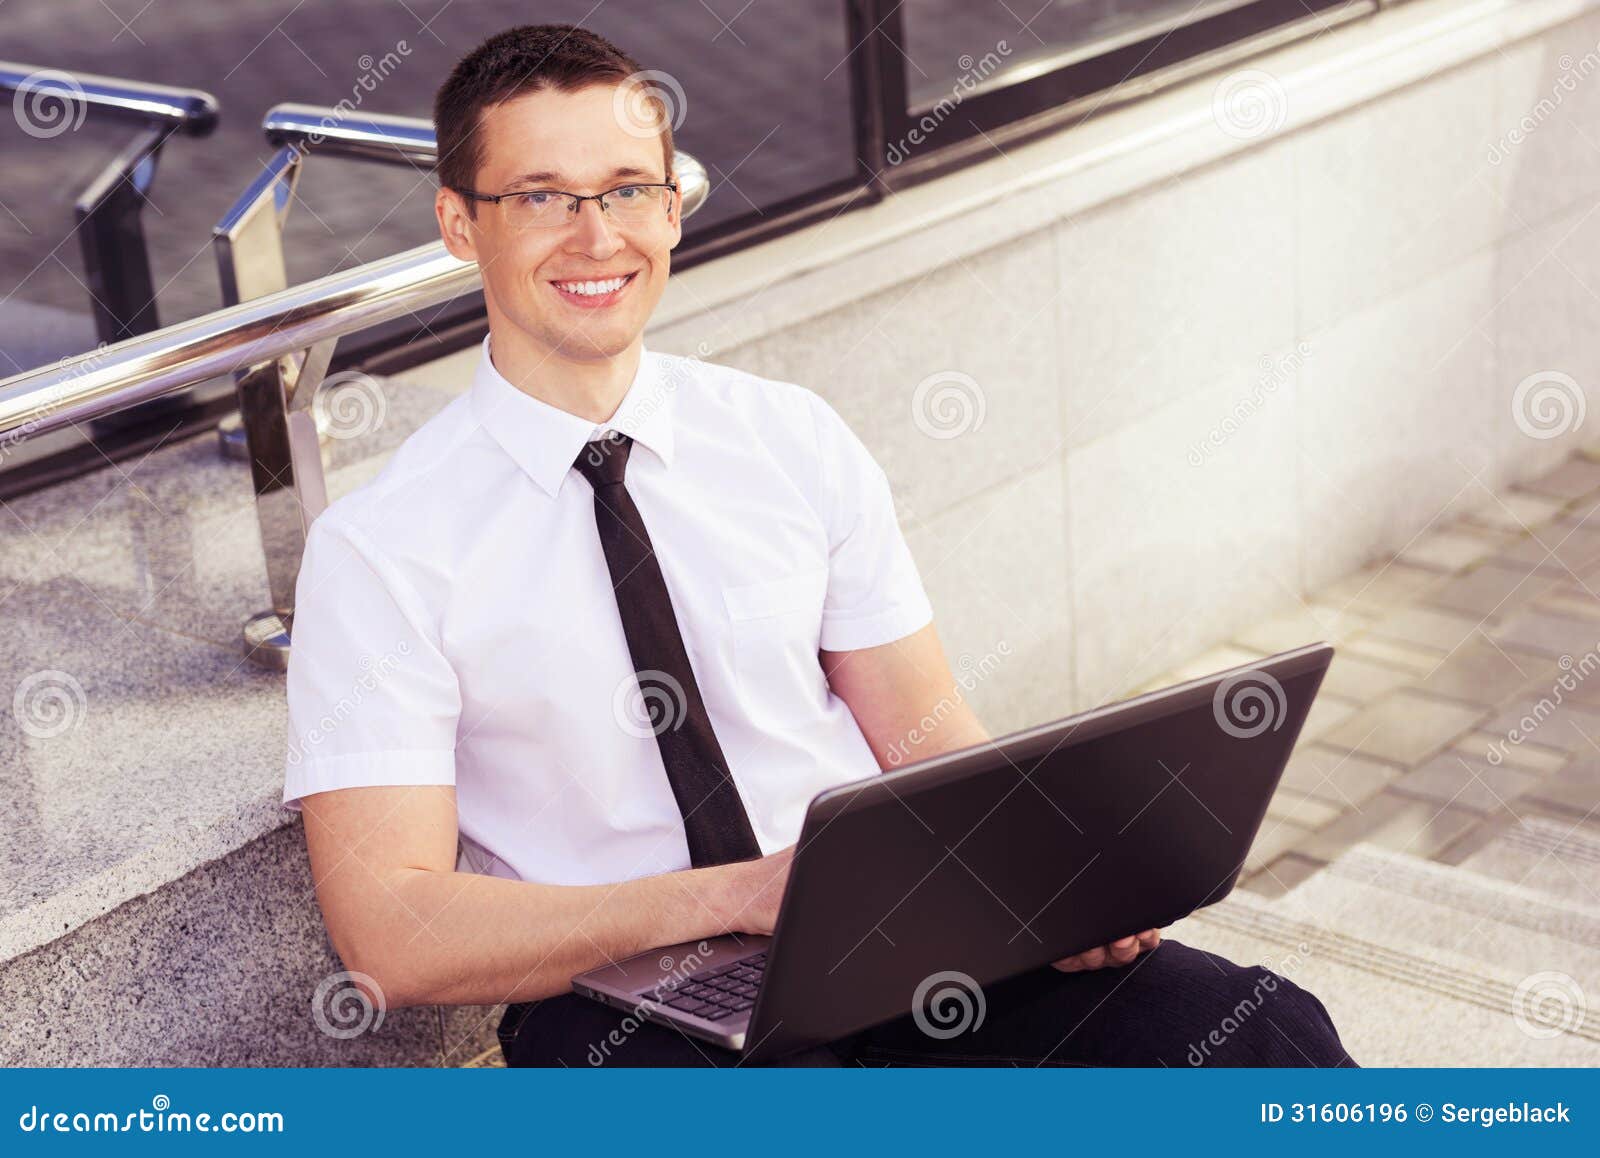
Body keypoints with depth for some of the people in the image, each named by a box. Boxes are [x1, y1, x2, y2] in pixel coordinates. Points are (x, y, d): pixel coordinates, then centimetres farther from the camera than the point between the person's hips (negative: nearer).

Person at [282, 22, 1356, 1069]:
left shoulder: (797, 441, 8)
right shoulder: (380, 549, -5)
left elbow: (936, 748, 10)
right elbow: (390, 933, -12)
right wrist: (737, 894, -22)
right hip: (619, 1005, -3)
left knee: (1266, 1034, -19)